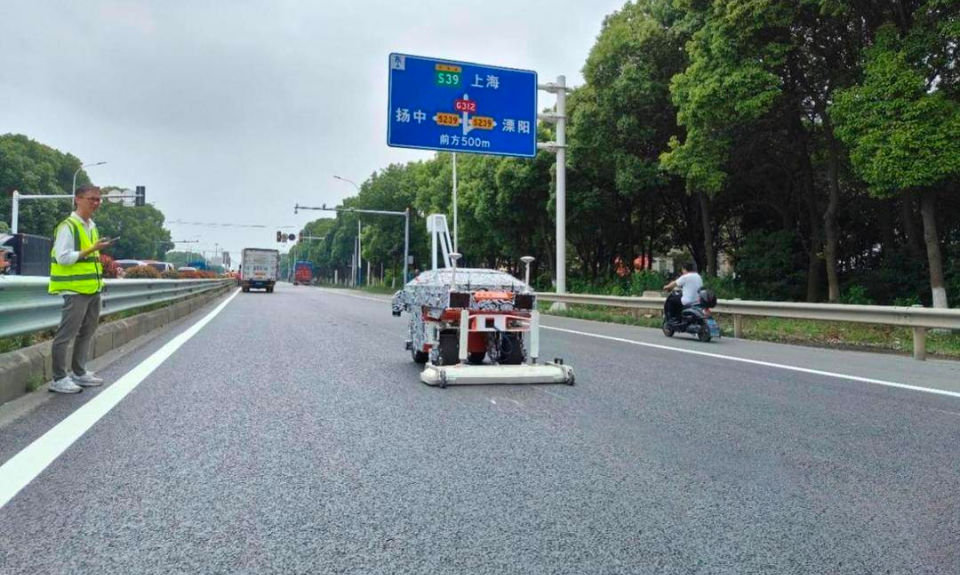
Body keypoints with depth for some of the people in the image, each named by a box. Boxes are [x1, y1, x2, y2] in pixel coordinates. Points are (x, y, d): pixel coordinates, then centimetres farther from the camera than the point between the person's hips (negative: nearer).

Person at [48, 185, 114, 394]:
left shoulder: (92, 226, 16)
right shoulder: (68, 226, -11)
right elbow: (63, 258, -18)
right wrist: (91, 250, -23)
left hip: (93, 290, 9)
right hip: (76, 290, -9)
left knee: (86, 333, 15)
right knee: (66, 334, -3)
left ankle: (79, 373, 25)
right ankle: (59, 379, 4)